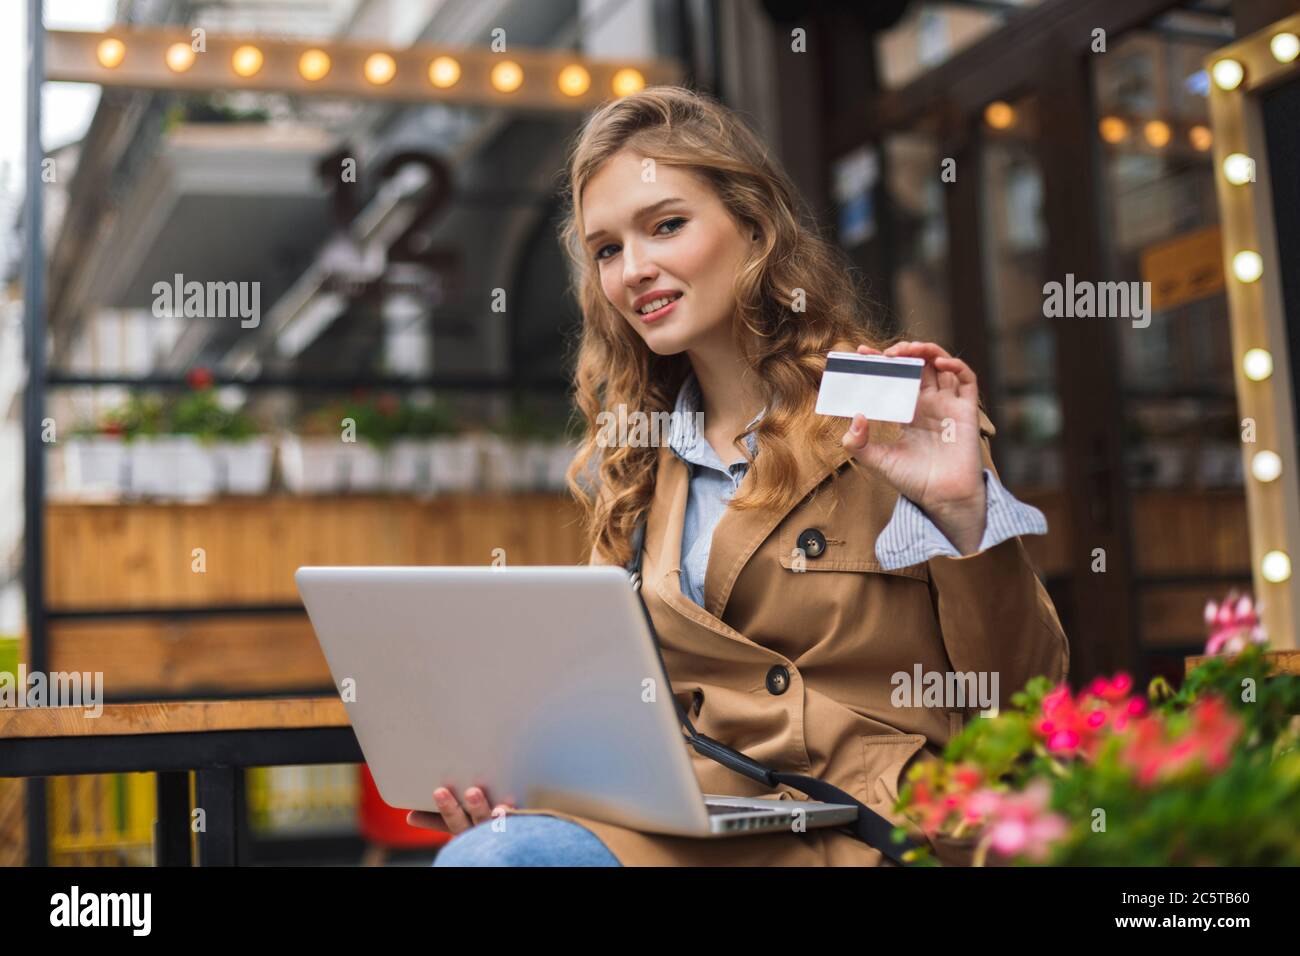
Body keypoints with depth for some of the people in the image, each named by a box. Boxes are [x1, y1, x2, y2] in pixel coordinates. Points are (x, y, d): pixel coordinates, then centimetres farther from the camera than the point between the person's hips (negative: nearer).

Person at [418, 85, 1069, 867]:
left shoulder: (887, 418, 2)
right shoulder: (630, 462, 17)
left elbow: (1024, 700, -2)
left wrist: (965, 514, -17)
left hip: (857, 831, -4)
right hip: (676, 823, 5)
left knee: (494, 858, -28)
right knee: (480, 852, -28)